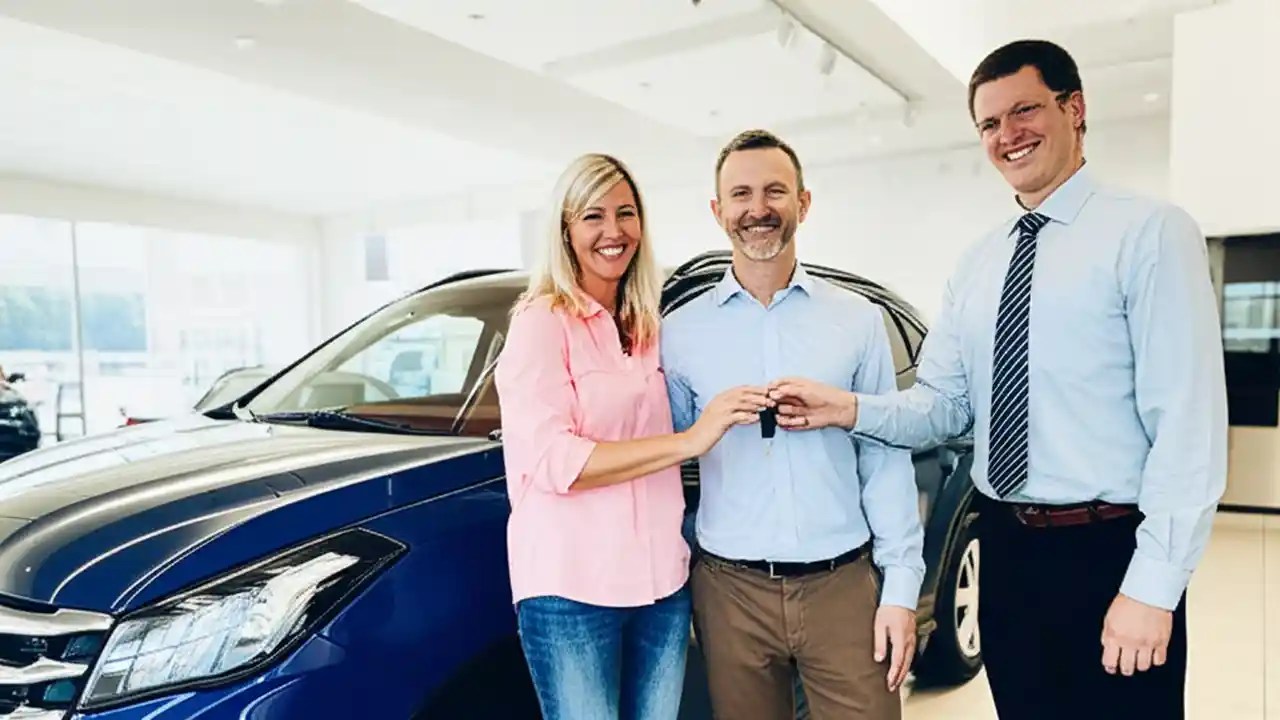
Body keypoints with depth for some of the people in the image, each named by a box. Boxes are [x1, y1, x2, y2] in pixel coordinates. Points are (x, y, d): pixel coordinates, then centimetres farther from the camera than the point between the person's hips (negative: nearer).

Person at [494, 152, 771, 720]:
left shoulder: (647, 328, 12)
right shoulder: (542, 322, -9)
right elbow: (551, 461, -20)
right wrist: (689, 440, -23)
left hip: (662, 580, 6)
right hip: (571, 587, -6)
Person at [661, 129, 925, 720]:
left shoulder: (858, 320, 1)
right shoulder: (680, 333, 1)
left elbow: (885, 460, 1)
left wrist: (901, 587, -2)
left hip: (844, 584, 0)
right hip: (730, 590, 1)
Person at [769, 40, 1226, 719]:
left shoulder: (1149, 232, -9)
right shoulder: (975, 265, 10)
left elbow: (1189, 421, -14)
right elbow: (942, 405, 7)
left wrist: (1152, 585, -18)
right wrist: (850, 409, -12)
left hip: (1109, 553, -5)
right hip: (1006, 549, 6)